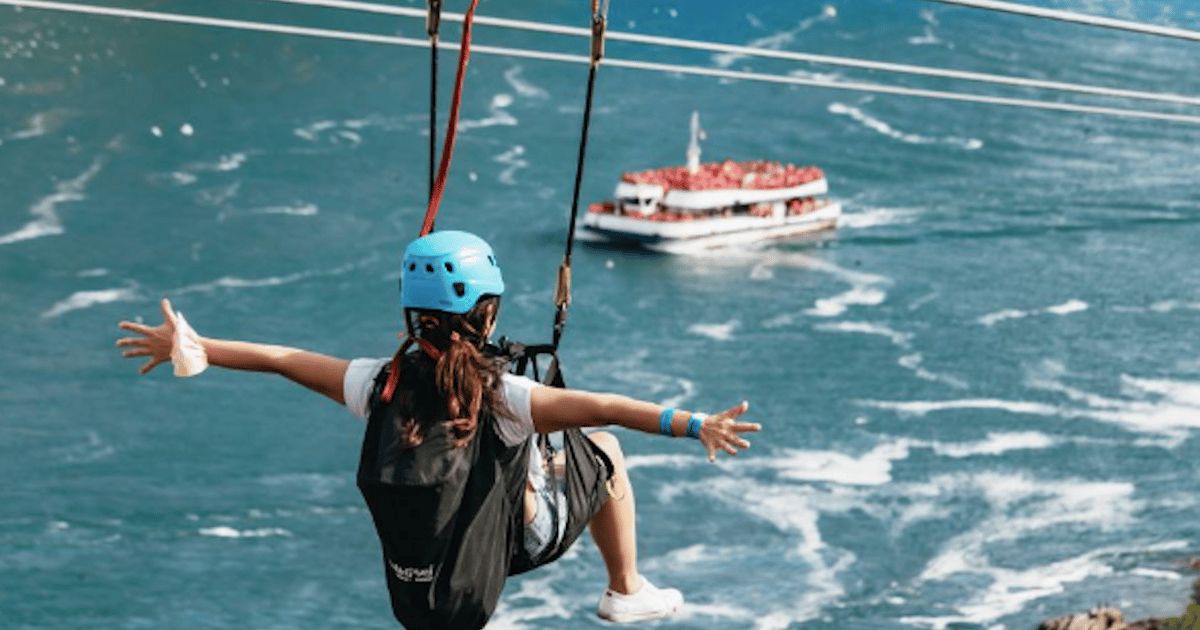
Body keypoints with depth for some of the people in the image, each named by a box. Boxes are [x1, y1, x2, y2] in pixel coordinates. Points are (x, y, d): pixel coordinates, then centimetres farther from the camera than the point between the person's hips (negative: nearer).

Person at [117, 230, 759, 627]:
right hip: (522, 539, -4)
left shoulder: (380, 385, -22)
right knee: (603, 447, 19)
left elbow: (279, 359, -14)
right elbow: (605, 408, -43)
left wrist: (190, 345, -4)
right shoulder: (504, 397, -33)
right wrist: (694, 424, -47)